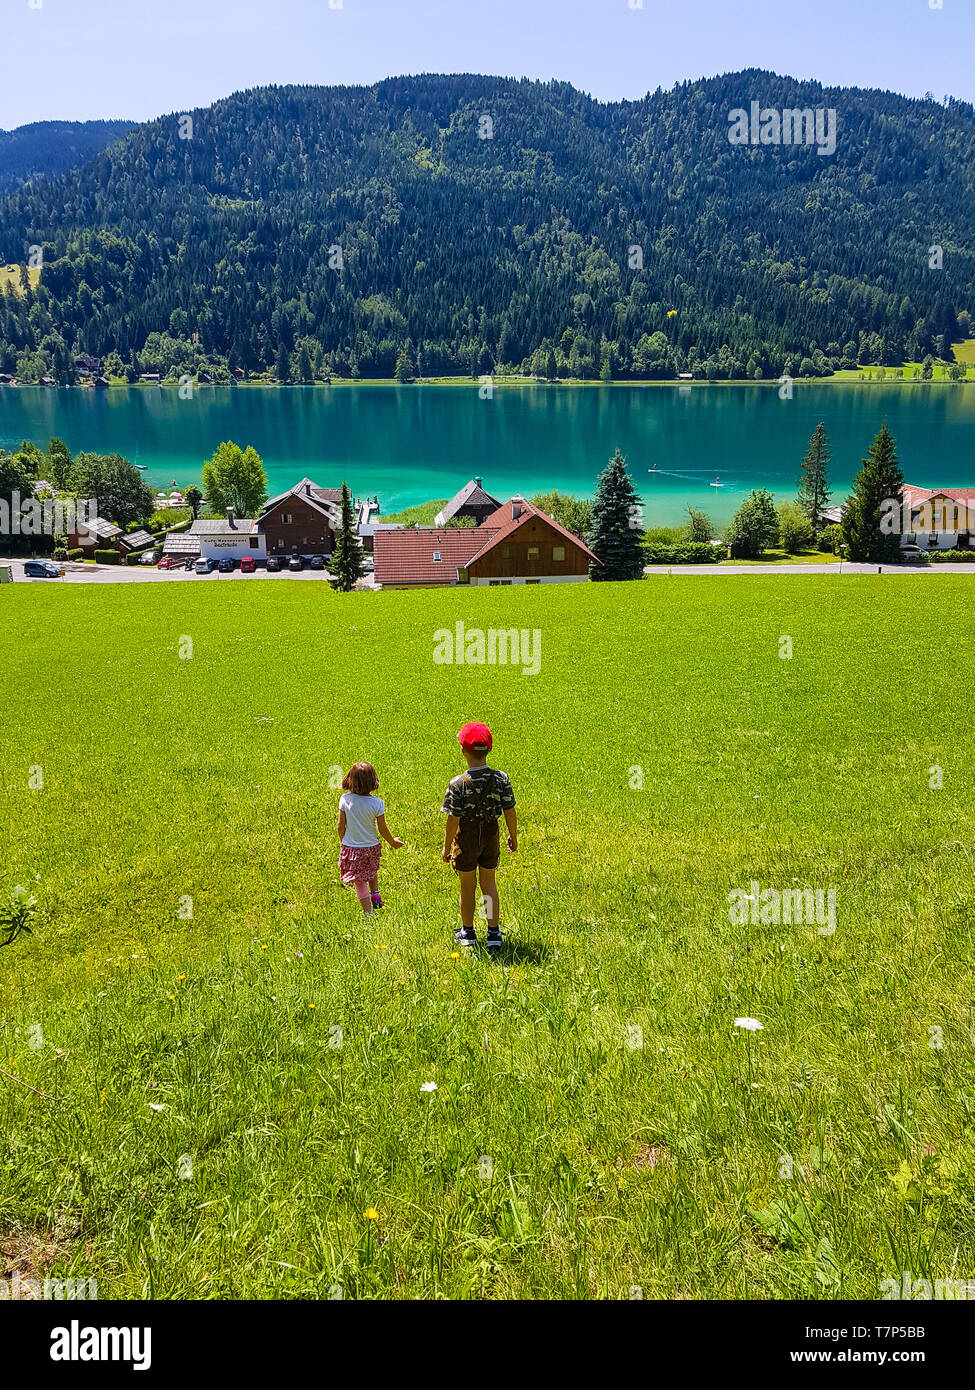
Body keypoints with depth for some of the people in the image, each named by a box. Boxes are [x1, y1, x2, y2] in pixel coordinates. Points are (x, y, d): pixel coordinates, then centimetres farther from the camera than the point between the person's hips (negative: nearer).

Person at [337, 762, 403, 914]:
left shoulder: (345, 799, -14)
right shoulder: (377, 803, -17)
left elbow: (340, 826, -7)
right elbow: (382, 829, -9)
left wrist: (343, 841, 13)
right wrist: (392, 842, 10)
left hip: (350, 848, 0)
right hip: (371, 847, 0)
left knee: (359, 882, 12)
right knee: (372, 872, 33)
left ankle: (369, 912, 13)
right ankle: (375, 895, 28)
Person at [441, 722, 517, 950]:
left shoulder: (458, 784, -22)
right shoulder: (501, 778, -13)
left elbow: (452, 820, -18)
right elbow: (510, 813, -6)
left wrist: (446, 848, -5)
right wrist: (513, 837, 10)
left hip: (467, 837, -3)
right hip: (491, 834, 3)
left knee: (467, 885, 15)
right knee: (488, 883, 18)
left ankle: (467, 933, 30)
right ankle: (494, 934, 17)